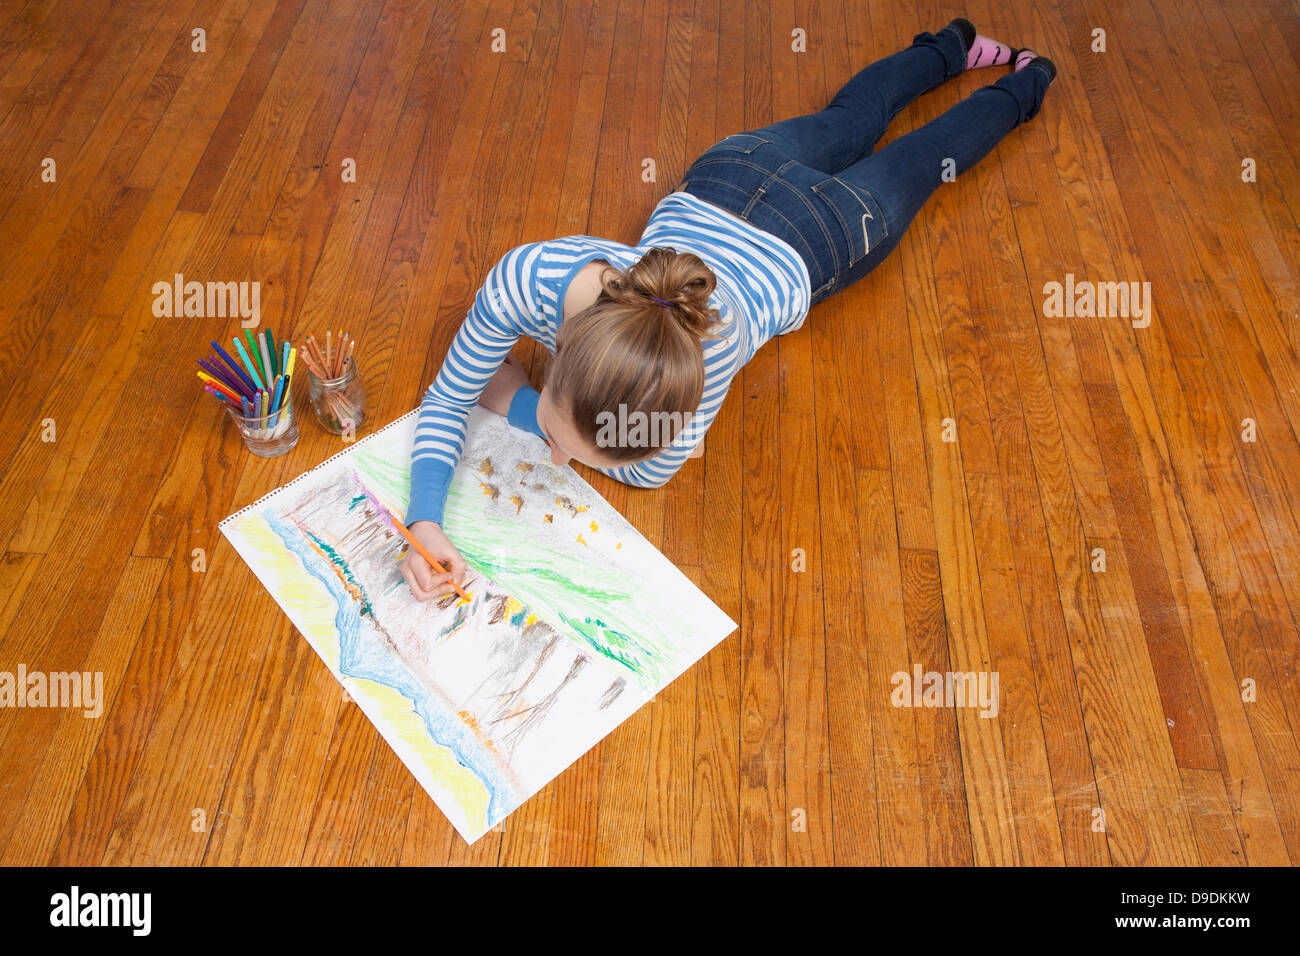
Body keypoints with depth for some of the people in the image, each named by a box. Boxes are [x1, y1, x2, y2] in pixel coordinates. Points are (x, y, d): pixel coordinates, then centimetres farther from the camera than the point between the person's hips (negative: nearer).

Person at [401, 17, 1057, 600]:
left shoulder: (711, 343, -53)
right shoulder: (523, 277, -43)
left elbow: (652, 470, -33)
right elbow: (446, 397, -28)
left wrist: (517, 405, -29)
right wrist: (424, 521, -43)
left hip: (831, 230, -3)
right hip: (725, 174, 3)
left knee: (927, 159, 31)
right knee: (850, 119, 36)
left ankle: (1021, 88, 61)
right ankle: (949, 46, 65)